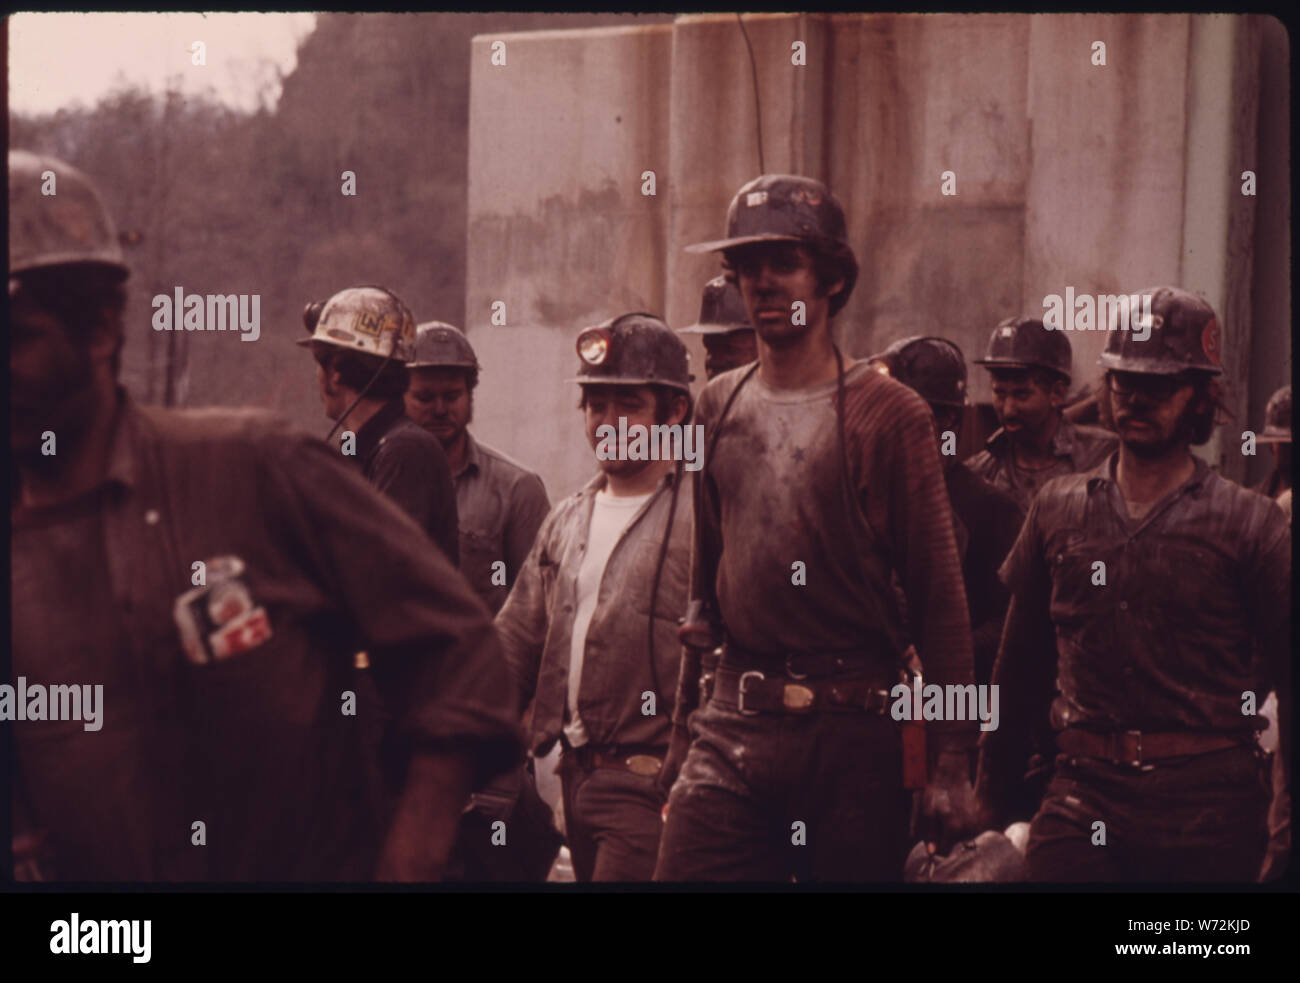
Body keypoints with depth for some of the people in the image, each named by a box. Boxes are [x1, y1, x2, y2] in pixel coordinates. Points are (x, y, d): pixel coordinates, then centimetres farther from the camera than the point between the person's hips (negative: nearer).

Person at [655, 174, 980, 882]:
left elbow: (940, 596, -5)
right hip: (734, 726, 4)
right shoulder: (718, 407, 12)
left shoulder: (889, 414, -3)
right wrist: (683, 729, 17)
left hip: (853, 729, -3)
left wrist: (952, 763, -9)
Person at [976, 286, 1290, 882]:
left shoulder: (1249, 524, 3)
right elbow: (1021, 665, 17)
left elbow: (1290, 675, 2)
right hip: (1084, 795, 2)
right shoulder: (1057, 510, 12)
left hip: (1208, 808, -2)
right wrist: (990, 795, 16)